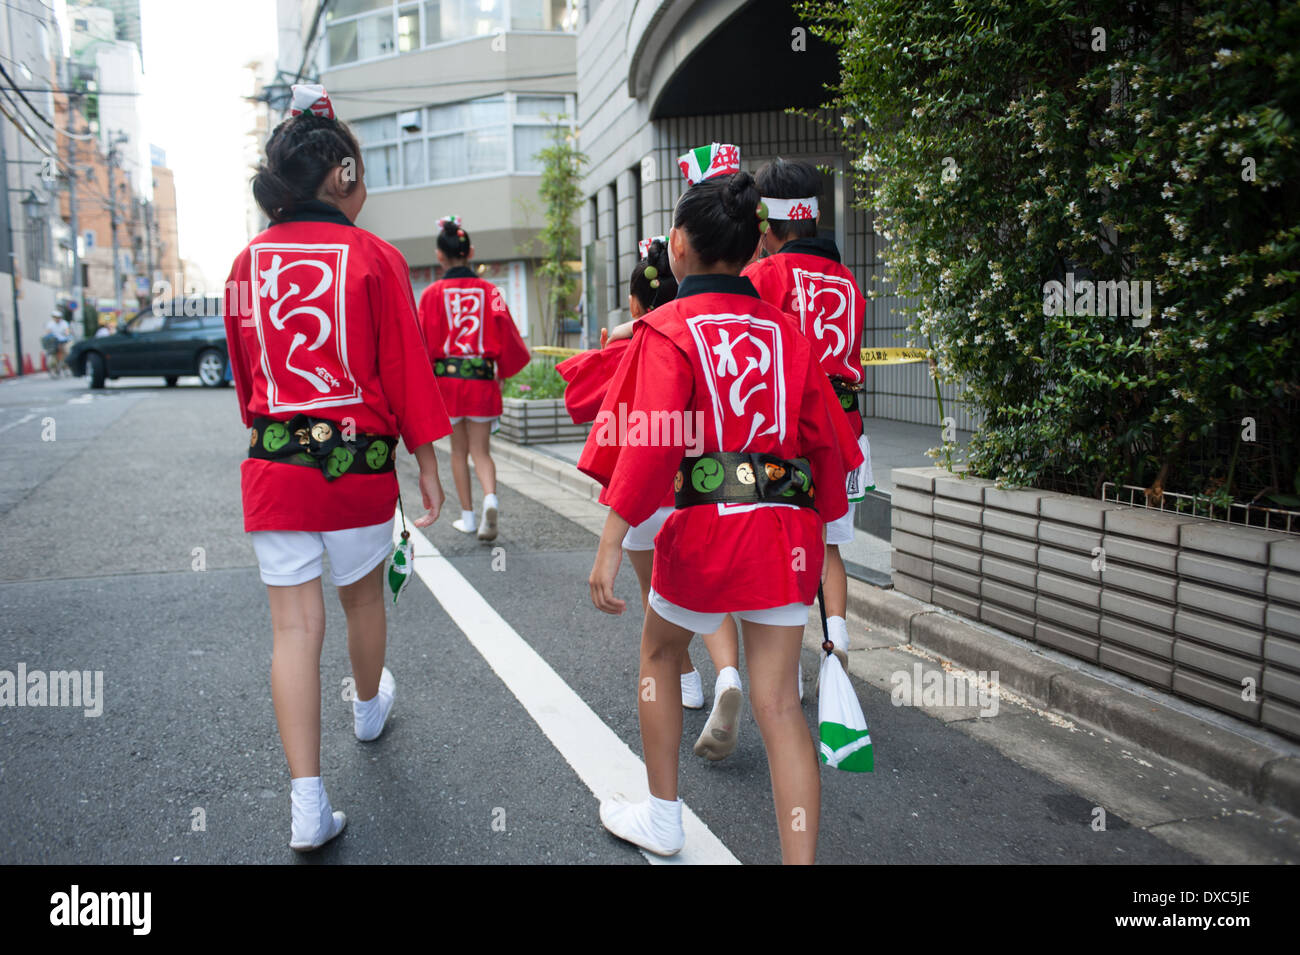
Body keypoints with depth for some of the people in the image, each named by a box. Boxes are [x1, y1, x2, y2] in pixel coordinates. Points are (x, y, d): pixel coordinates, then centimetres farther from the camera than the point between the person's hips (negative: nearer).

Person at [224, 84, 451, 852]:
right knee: (364, 594, 21)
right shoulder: (375, 258, -8)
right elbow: (406, 368, -7)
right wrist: (428, 461, 0)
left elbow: (243, 371, 13)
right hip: (359, 460, -2)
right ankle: (371, 707, 48)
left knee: (295, 624, 3)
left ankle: (309, 804, 4)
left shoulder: (248, 263, 4)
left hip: (273, 464, 3)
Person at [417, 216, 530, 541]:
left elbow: (424, 341, -3)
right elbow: (504, 330, -2)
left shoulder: (433, 294, -3)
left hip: (447, 377, -1)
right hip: (482, 378, 1)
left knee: (459, 450, 12)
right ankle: (490, 497, -20)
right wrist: (503, 371, 11)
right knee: (480, 449, 7)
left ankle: (468, 516, 16)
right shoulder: (488, 290, 1)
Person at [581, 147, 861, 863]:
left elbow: (647, 440, -18)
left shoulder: (668, 330, -6)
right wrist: (821, 527, 21)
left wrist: (611, 543, -18)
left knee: (659, 655, 21)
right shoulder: (785, 330, 9)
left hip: (706, 524, -3)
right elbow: (823, 439, 10)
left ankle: (662, 823, 34)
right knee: (777, 697, 6)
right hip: (787, 532, 4)